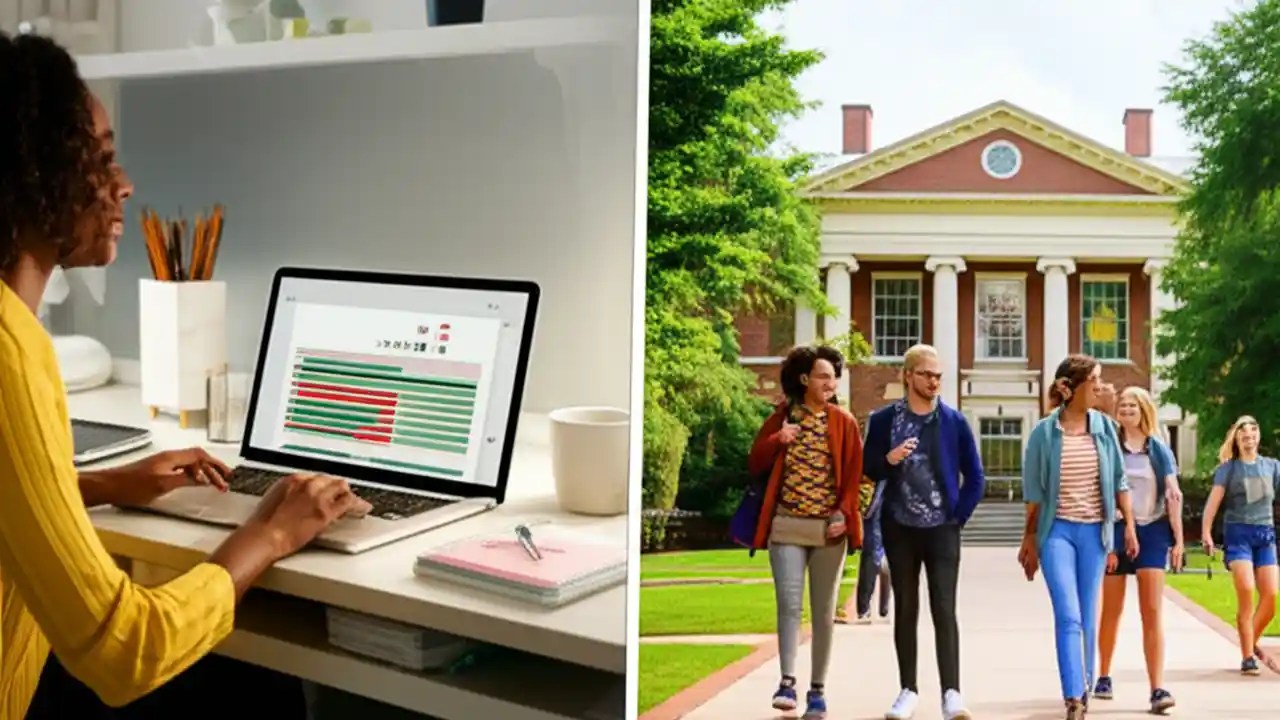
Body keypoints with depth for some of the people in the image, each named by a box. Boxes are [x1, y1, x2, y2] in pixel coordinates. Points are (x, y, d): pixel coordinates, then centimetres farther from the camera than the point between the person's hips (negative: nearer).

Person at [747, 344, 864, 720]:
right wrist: (777, 441, -10)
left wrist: (844, 513, -12)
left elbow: (853, 474, 0)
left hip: (828, 528, 0)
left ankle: (817, 689, 13)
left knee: (823, 612, 5)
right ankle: (787, 682, -9)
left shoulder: (844, 421, 3)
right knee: (789, 604, -11)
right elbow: (755, 465, 7)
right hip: (787, 525, 0)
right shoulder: (781, 417, 6)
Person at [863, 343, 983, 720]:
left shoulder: (954, 421, 1)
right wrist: (889, 459, -18)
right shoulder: (883, 419, 0)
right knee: (905, 610, 7)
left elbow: (975, 476, 6)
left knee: (944, 610, -7)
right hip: (899, 528, 1)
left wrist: (960, 516, -1)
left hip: (942, 529, -1)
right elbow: (869, 471, 1)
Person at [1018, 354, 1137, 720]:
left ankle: (1084, 689, 24)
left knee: (1088, 618, 9)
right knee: (1068, 616, -11)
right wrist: (1029, 538, 4)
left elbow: (1119, 481, 9)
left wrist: (1130, 525, 4)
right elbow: (1033, 490, 1)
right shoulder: (1044, 432, -4)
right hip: (1057, 530, -3)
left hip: (1094, 531, 3)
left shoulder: (1105, 427, 3)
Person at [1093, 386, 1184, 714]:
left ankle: (1157, 689, -9)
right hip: (1116, 531, -1)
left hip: (1152, 531, 1)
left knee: (1153, 612, -6)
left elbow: (1173, 496, 4)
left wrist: (1178, 539, -1)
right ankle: (1104, 677, 26)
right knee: (1111, 611, 10)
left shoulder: (1159, 450, 6)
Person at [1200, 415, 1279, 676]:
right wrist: (1206, 533, -17)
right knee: (1246, 591, -16)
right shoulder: (1228, 468, 3)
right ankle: (1247, 656, -8)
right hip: (1238, 532, -3)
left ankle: (1252, 643, 17)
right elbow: (1214, 500, -6)